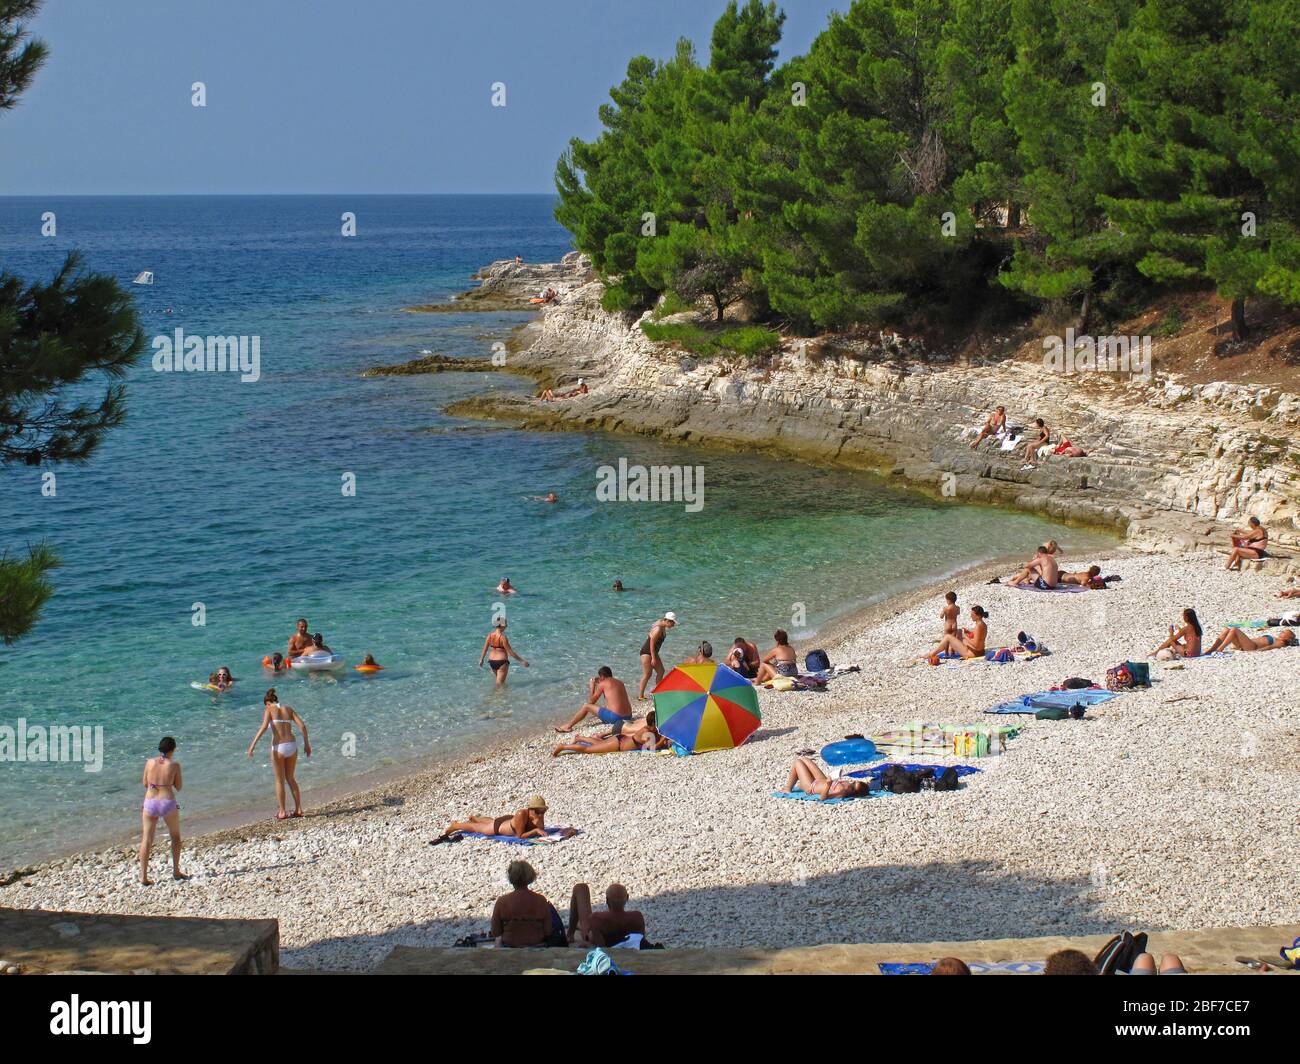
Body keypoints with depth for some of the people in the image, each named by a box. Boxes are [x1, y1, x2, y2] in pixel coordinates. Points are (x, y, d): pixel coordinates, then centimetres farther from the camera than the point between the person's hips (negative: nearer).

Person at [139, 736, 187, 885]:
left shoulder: (150, 762, 0)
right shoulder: (174, 765, -6)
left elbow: (145, 783, 10)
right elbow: (178, 787, 3)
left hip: (150, 803, 2)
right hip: (168, 803, -2)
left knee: (147, 840, 7)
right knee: (176, 836, 22)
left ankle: (143, 877, 1)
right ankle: (176, 871, 26)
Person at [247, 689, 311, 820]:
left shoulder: (269, 710, 2)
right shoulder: (288, 709, 14)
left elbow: (264, 726, -16)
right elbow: (302, 725, 5)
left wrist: (253, 744, -20)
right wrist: (306, 744, 12)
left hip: (278, 747, -4)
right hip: (292, 746, 4)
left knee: (279, 780, 12)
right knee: (290, 778, 22)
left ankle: (282, 812, 15)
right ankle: (298, 809, 19)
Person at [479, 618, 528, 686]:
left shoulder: (490, 635, -2)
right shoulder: (502, 637, -19)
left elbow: (485, 649, 6)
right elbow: (510, 652, -17)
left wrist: (481, 660, 21)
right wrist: (522, 661, -10)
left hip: (492, 661, 7)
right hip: (502, 662, -7)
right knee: (500, 685, -1)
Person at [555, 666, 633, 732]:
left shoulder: (603, 684, -3)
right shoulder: (620, 683, 15)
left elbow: (591, 701, 4)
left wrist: (592, 688, 19)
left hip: (614, 717, -7)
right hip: (628, 716, 7)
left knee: (586, 706, 6)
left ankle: (568, 726, 14)